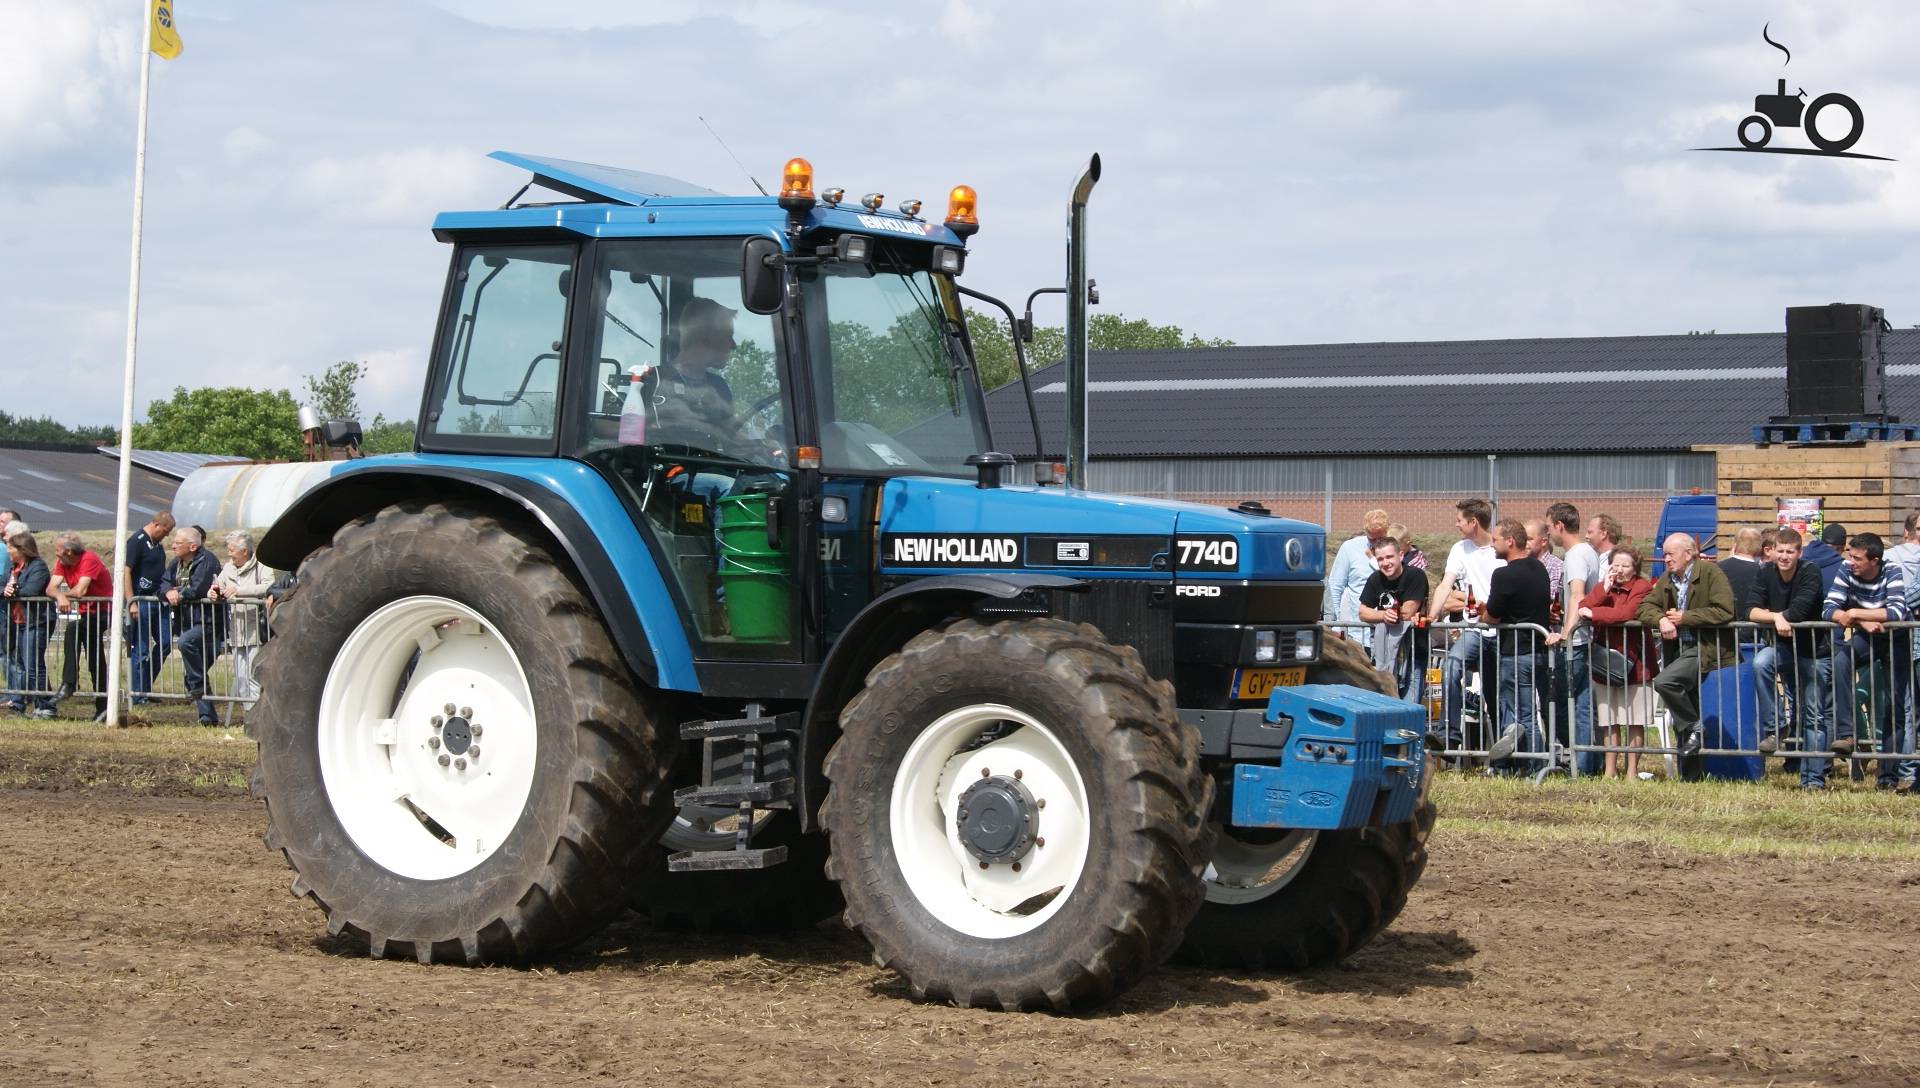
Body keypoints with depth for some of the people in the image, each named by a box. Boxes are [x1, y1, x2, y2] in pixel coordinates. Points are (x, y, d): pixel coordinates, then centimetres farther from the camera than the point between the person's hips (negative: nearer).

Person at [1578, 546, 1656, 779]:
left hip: (1632, 662, -4)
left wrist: (1593, 613, -11)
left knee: (1634, 720, -1)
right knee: (1608, 719, 6)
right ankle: (1609, 769, 12)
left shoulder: (1642, 587, -4)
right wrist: (1605, 589, -10)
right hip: (1604, 662, 5)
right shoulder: (1602, 587, 14)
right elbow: (1581, 609, -1)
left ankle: (1632, 770, 5)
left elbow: (1628, 612, -21)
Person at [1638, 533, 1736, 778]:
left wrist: (1684, 618, -16)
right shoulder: (1667, 578, 14)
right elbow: (1645, 606, 9)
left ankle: (1694, 727, -10)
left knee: (1664, 682, -29)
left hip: (1705, 648, -8)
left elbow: (1724, 611, -18)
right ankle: (1690, 775, 14)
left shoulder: (1710, 573, -7)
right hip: (1678, 650, 8)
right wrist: (1661, 619, -14)